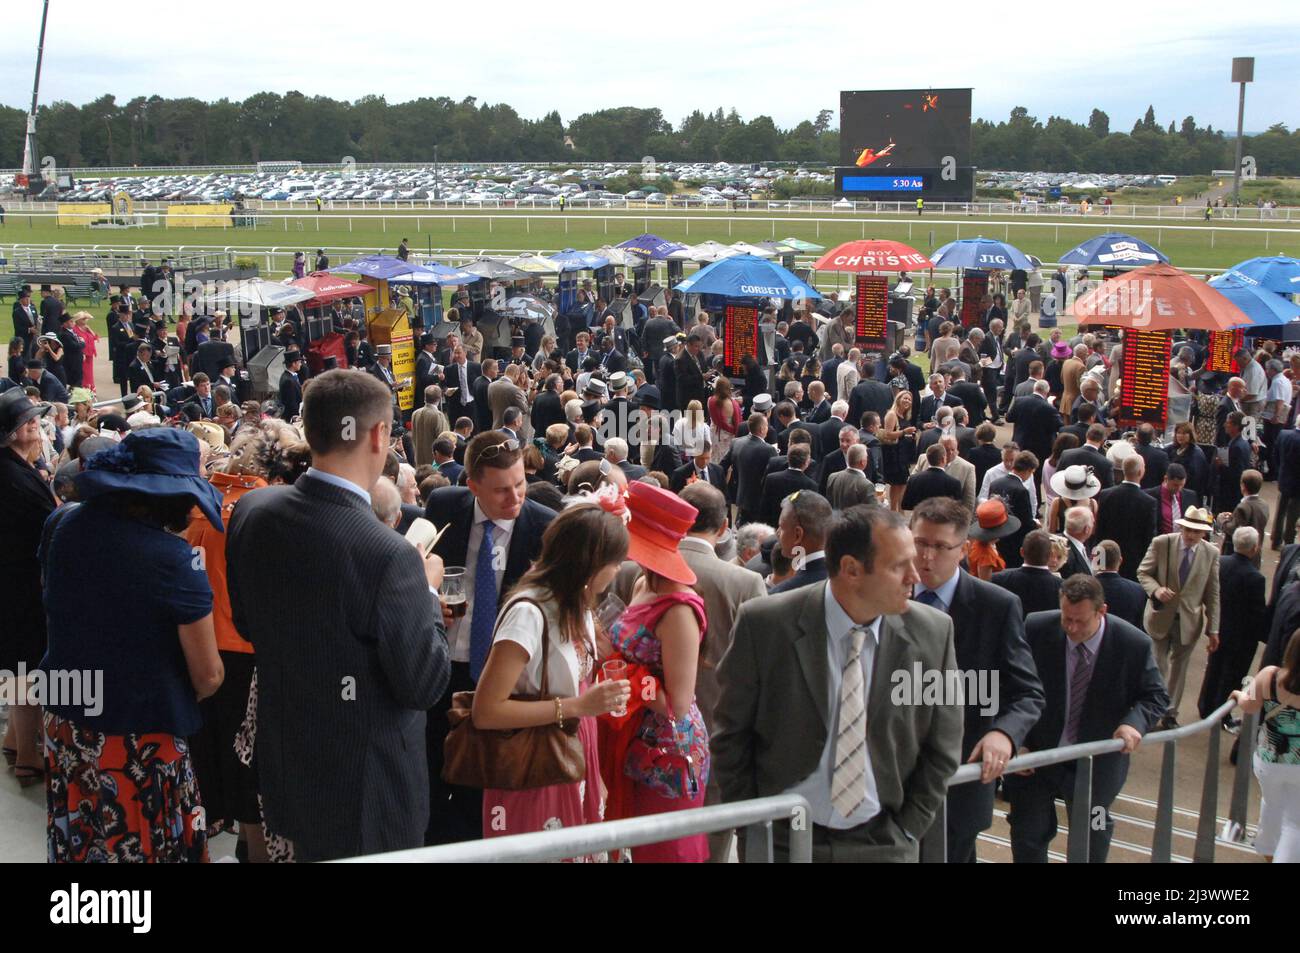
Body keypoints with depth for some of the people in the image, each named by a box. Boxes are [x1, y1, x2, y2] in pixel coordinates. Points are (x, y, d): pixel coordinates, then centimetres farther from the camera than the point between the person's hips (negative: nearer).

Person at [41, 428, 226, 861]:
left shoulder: (64, 526, -5)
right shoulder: (172, 558, -22)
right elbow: (208, 675, -15)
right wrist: (175, 699, 5)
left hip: (65, 728, 6)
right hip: (139, 740, -6)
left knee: (78, 844, 20)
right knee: (144, 845, 11)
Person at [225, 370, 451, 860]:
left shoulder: (250, 511, -8)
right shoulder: (390, 557, -29)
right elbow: (424, 684, -19)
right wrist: (428, 590, -5)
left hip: (283, 761, 6)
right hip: (364, 786, -6)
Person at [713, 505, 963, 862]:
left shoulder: (933, 634, -7)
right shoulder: (764, 625, -13)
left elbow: (941, 749, 3)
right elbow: (731, 734, -2)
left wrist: (905, 831, 0)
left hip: (882, 842, 1)